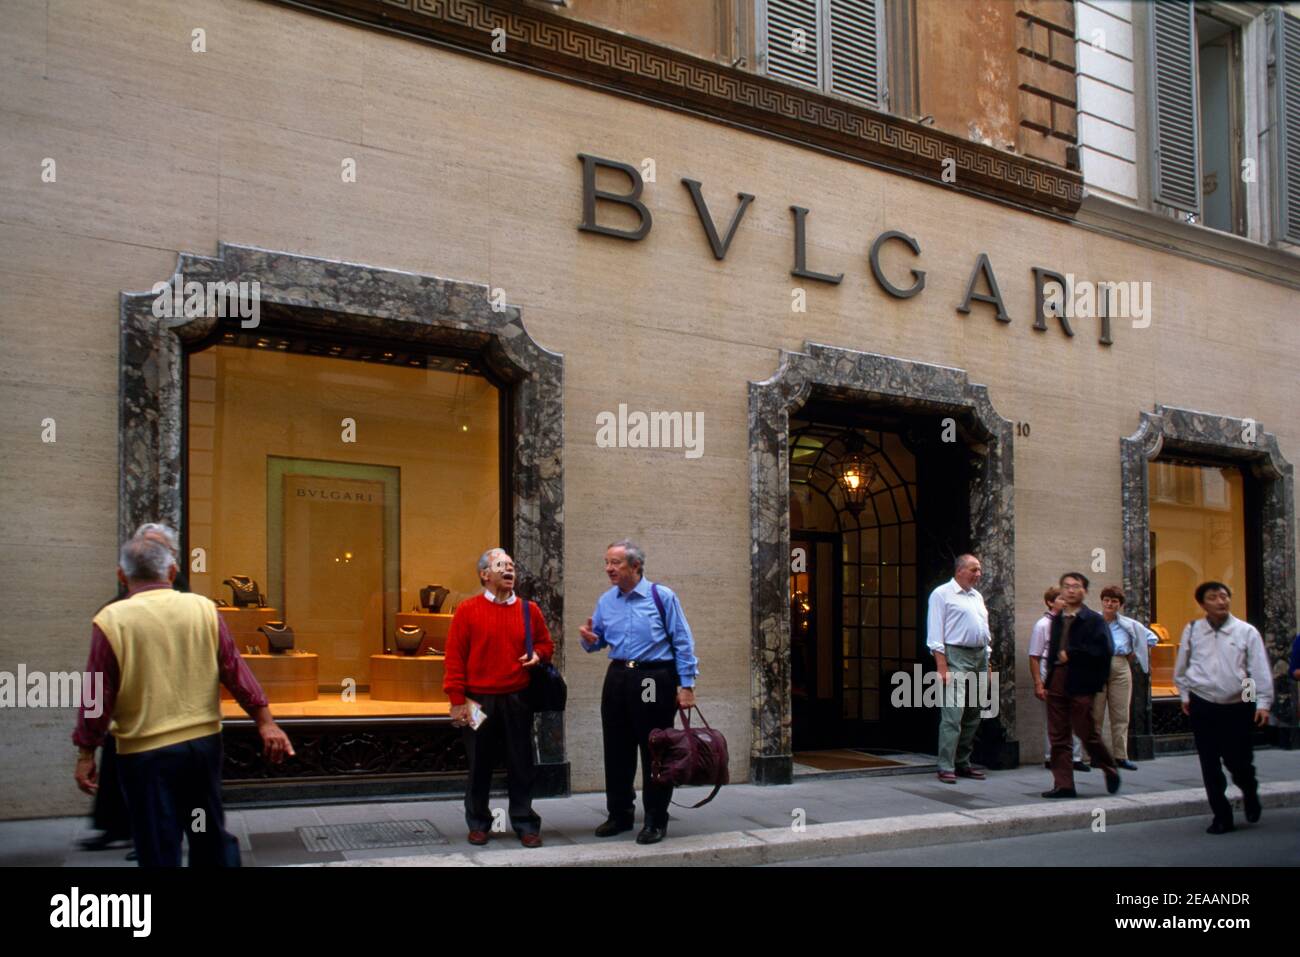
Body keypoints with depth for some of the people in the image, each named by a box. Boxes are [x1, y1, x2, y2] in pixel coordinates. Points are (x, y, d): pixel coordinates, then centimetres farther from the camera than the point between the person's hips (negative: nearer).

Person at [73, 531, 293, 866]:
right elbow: (235, 670, -1)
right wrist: (265, 721, 4)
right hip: (204, 741, 3)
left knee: (159, 850, 7)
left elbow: (99, 695, -8)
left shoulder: (111, 620, -10)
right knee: (211, 834, 18)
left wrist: (86, 754, 2)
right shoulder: (203, 608, -3)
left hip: (145, 753, -3)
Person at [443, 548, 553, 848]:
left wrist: (538, 655, -5)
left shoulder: (529, 609, 6)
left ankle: (525, 824, 17)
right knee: (479, 764, 8)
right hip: (479, 701, -2)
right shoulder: (467, 610, -3)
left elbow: (546, 644, 19)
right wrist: (457, 701, -8)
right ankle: (478, 823, 22)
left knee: (521, 765, 6)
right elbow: (455, 657, -4)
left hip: (518, 700, 2)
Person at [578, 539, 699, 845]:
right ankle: (620, 815, 27)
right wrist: (590, 639, -8)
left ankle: (655, 821, 13)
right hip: (618, 679, 5)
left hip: (655, 680, -5)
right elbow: (597, 641, 16)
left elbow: (683, 643, -6)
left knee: (654, 751, 1)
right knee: (617, 750, 12)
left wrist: (686, 684, -11)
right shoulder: (606, 601, 9)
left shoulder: (662, 596, -5)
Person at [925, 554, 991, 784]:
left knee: (973, 715, 10)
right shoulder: (942, 594, -4)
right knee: (953, 715, -12)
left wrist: (987, 663, 17)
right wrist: (942, 666, -16)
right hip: (956, 656, -8)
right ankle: (946, 768, -11)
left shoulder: (977, 597, 19)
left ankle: (963, 763, 18)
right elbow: (935, 634, -9)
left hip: (979, 656, 8)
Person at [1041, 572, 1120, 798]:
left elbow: (1101, 651, -15)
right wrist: (1048, 680, 10)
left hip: (1080, 684, -5)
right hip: (1057, 683, 6)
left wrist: (1071, 655, -14)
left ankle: (1110, 770, 24)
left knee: (1086, 733, 0)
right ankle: (1063, 784, 9)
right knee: (1058, 737, 4)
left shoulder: (1094, 620, -3)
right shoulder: (1057, 619, 16)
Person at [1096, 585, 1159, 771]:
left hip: (1120, 668, 3)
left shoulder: (1129, 625, 8)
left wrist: (1134, 654, 11)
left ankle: (1120, 756, 11)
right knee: (1095, 715, -2)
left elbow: (1151, 638, 17)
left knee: (1121, 715, 5)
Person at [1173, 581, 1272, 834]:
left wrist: (1263, 703, -8)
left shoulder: (1246, 632, -3)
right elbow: (1181, 666, 12)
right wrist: (1185, 695, 12)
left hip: (1238, 706, -1)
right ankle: (1221, 816, 16)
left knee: (1238, 762, 1)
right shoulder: (1192, 630, 2)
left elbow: (1260, 669, -3)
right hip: (1203, 706, 1)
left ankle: (1250, 794, 35)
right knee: (1210, 766, 3)